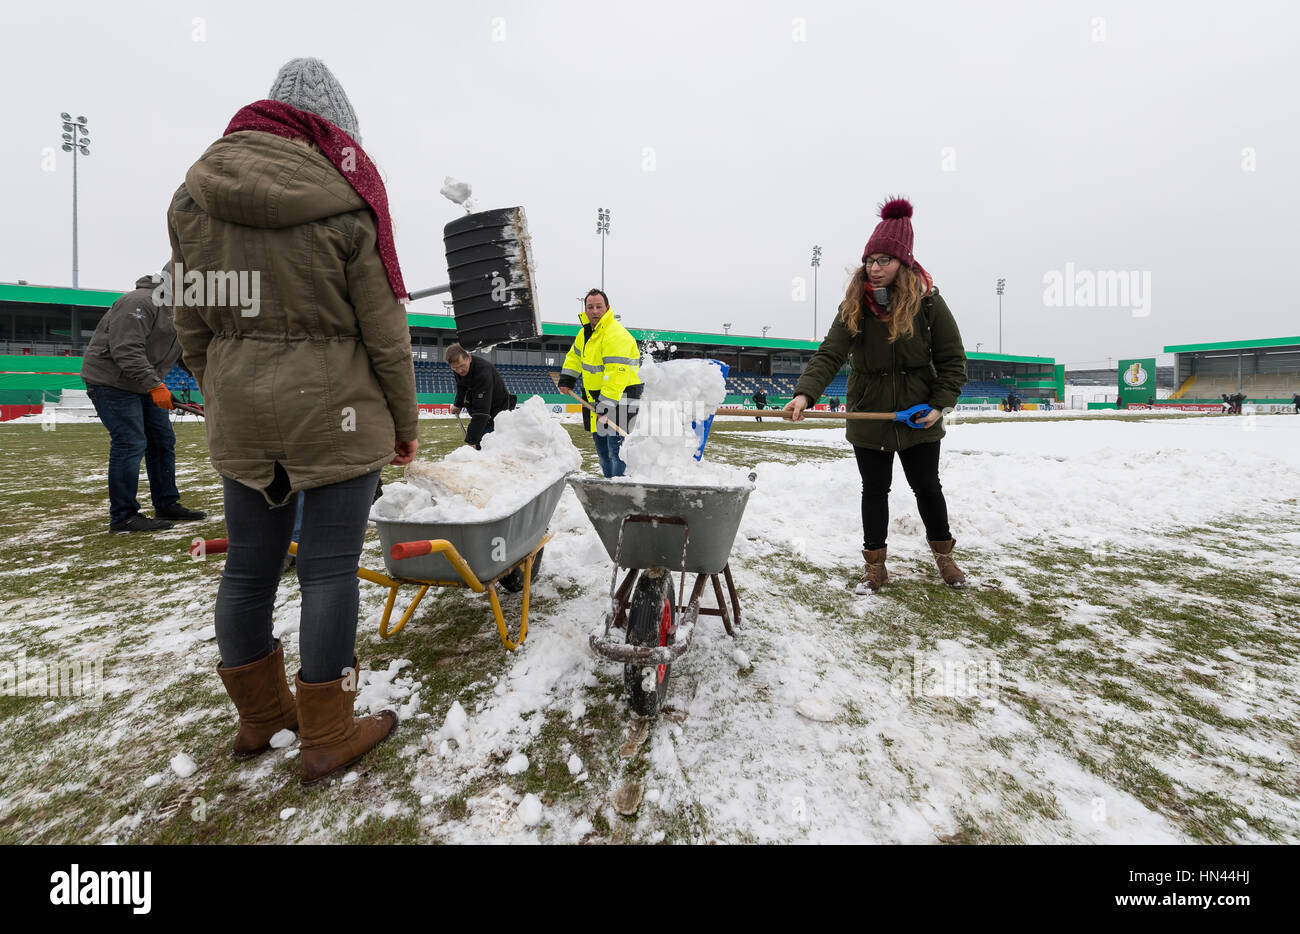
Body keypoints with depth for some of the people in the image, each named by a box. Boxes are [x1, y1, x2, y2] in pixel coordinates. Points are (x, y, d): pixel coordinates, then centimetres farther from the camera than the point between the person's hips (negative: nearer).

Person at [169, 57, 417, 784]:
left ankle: (261, 714, 35)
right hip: (336, 411, -5)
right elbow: (385, 330, -7)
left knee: (250, 564, 15)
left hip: (241, 416, 6)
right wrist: (405, 421, 2)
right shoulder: (346, 202, -7)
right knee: (330, 568, 3)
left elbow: (194, 322, 11)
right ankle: (327, 738, 17)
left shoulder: (195, 194, 9)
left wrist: (222, 399, 22)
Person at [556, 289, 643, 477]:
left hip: (620, 396, -10)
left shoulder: (616, 335, -21)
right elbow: (575, 356, 28)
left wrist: (605, 403, -31)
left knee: (617, 446, -14)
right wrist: (566, 380, 19)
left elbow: (616, 374, -28)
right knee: (600, 444, 16)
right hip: (597, 395, 10)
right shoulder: (586, 332, 9)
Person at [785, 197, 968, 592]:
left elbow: (953, 361, -1)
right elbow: (829, 355, -18)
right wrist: (805, 393, -34)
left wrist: (940, 404, -12)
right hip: (869, 417, 1)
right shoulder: (854, 307, -6)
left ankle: (944, 557, 37)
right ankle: (875, 566, 24)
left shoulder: (928, 302, -8)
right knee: (874, 490, 10)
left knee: (927, 487, 14)